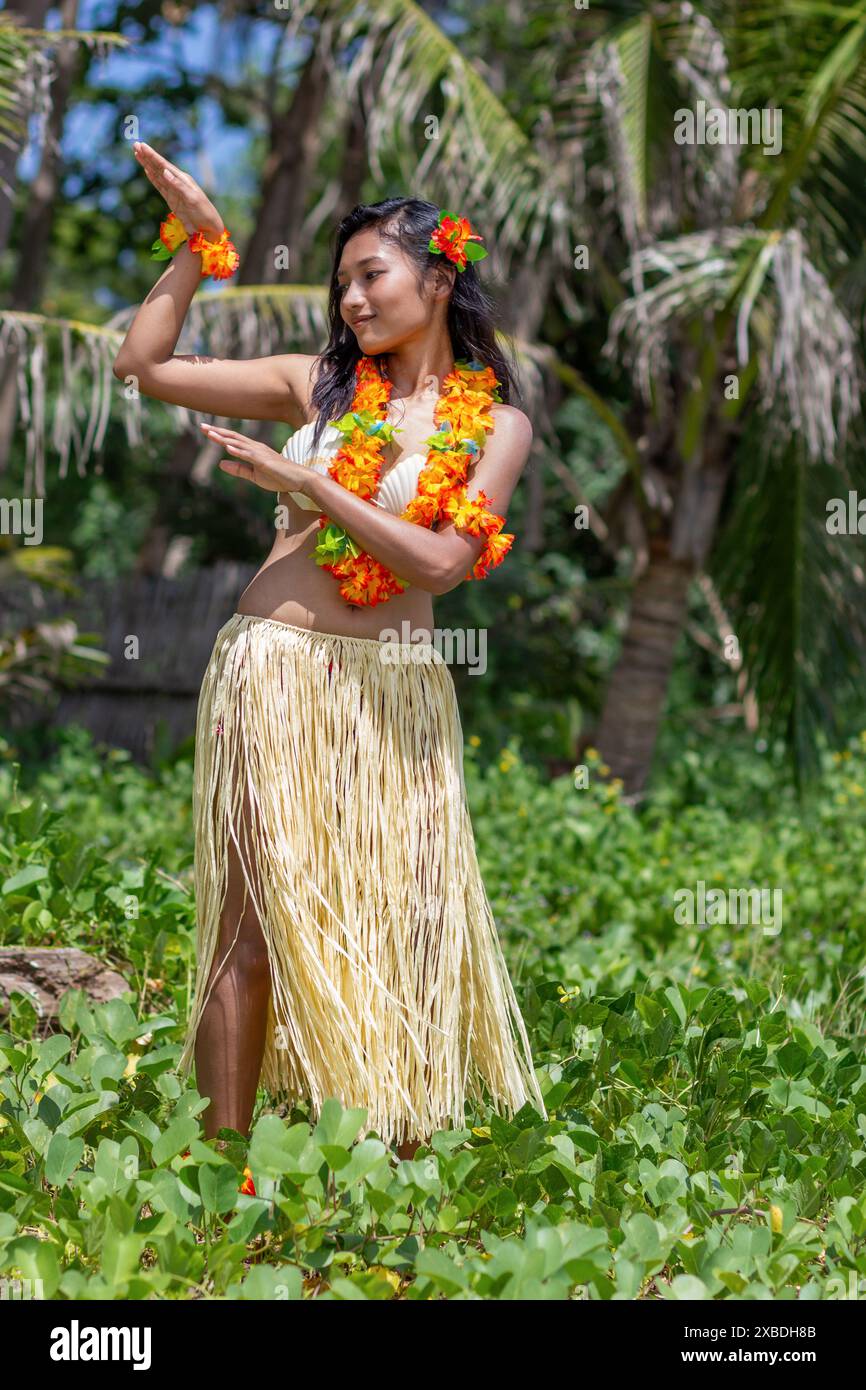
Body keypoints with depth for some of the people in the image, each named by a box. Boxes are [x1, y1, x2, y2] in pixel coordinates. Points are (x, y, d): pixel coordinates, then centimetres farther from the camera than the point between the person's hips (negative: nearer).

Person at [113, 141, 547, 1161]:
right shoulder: (316, 385, 8)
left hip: (395, 692, 1)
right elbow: (143, 363, 8)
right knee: (258, 916, -4)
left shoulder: (497, 423, 5)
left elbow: (442, 560, -8)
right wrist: (194, 242, 4)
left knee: (400, 919, 1)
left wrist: (309, 484, -11)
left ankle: (403, 1150, 11)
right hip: (276, 667, 0)